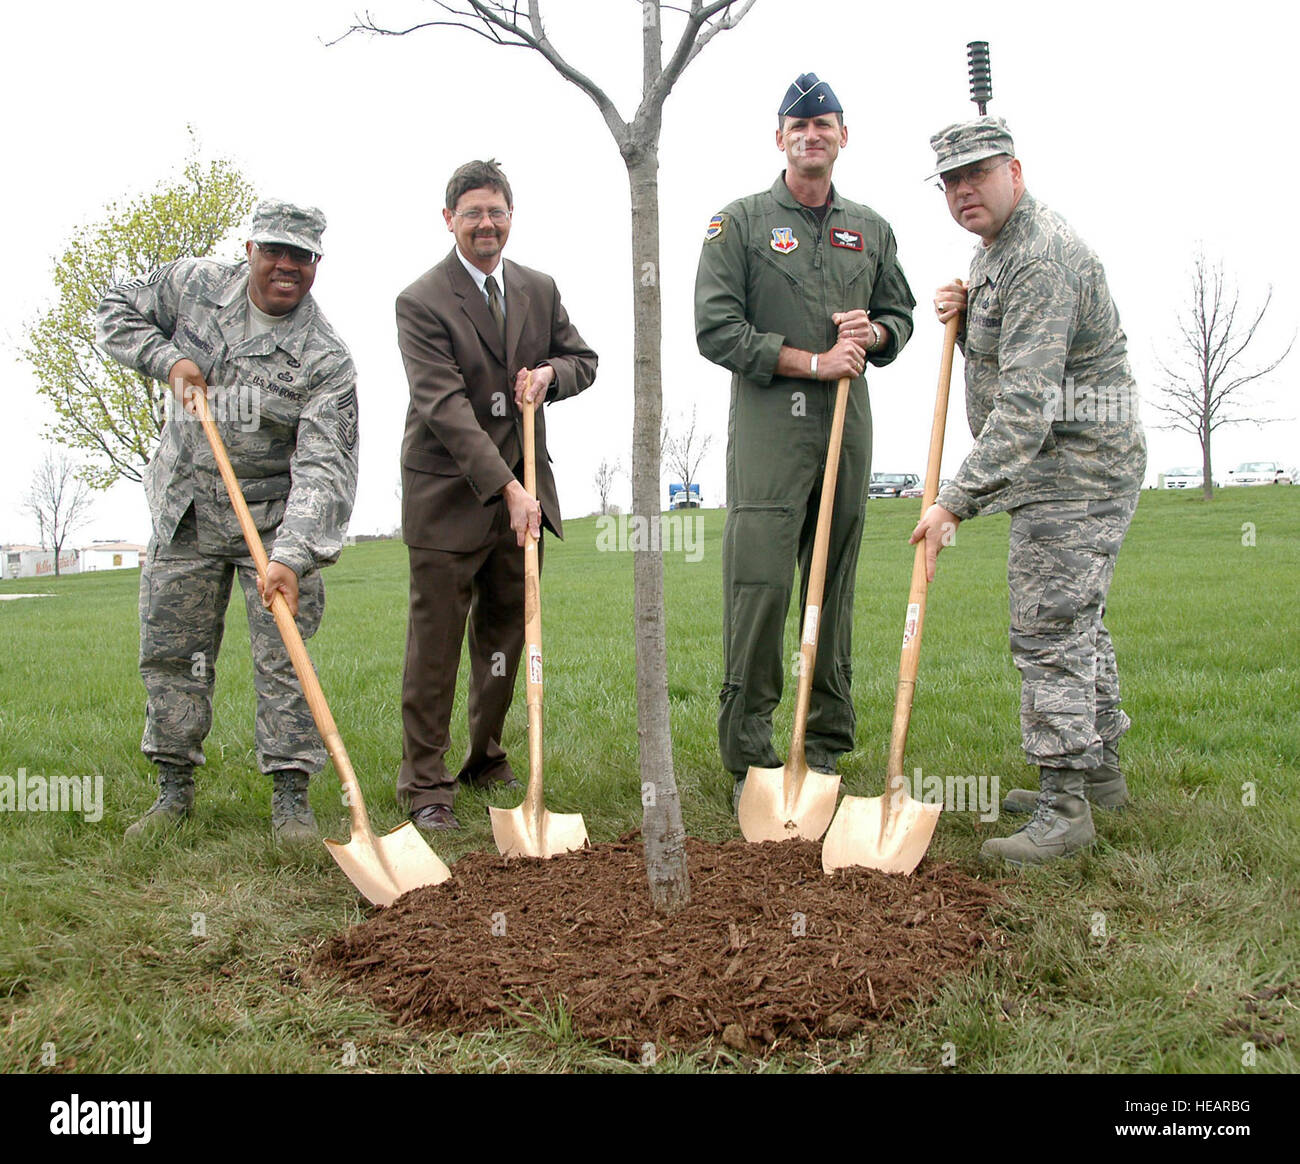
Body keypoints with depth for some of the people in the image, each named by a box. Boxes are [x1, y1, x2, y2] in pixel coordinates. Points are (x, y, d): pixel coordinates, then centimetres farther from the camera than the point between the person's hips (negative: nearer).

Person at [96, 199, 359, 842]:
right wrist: (167, 358, -10)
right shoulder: (194, 284, -4)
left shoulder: (327, 359, -17)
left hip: (276, 517, -3)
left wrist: (292, 555, -38)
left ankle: (290, 795, 6)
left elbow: (324, 467, -26)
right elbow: (115, 312, 11)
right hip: (184, 510, 4)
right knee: (170, 651, 8)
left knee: (282, 657, -5)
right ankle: (174, 789, 22)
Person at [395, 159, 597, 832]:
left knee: (506, 634, 13)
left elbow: (583, 359, 21)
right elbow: (445, 405, -19)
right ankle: (425, 784, 7)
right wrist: (506, 487, -27)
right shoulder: (421, 302, -9)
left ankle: (487, 761, 29)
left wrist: (549, 372, -4)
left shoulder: (540, 290, 10)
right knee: (435, 642, -3)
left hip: (522, 488, 6)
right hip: (448, 494, -5)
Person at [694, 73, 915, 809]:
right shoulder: (740, 223, 4)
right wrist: (816, 362, -10)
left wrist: (870, 332, -1)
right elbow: (717, 329, -5)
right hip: (768, 424, -4)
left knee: (836, 589, 7)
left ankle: (828, 742, 16)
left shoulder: (871, 229, 18)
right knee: (760, 587, -11)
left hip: (848, 424, 4)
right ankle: (749, 757, -3)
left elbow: (902, 313, 24)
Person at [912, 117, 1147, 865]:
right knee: (1075, 621, 17)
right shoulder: (999, 249, 15)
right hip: (1060, 467, 11)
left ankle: (1065, 808, -5)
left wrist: (957, 501, -30)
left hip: (1076, 468, -11)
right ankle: (1100, 774, 30)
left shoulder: (1043, 258, -20)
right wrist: (967, 313, 5)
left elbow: (1026, 402, -28)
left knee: (1050, 629, -11)